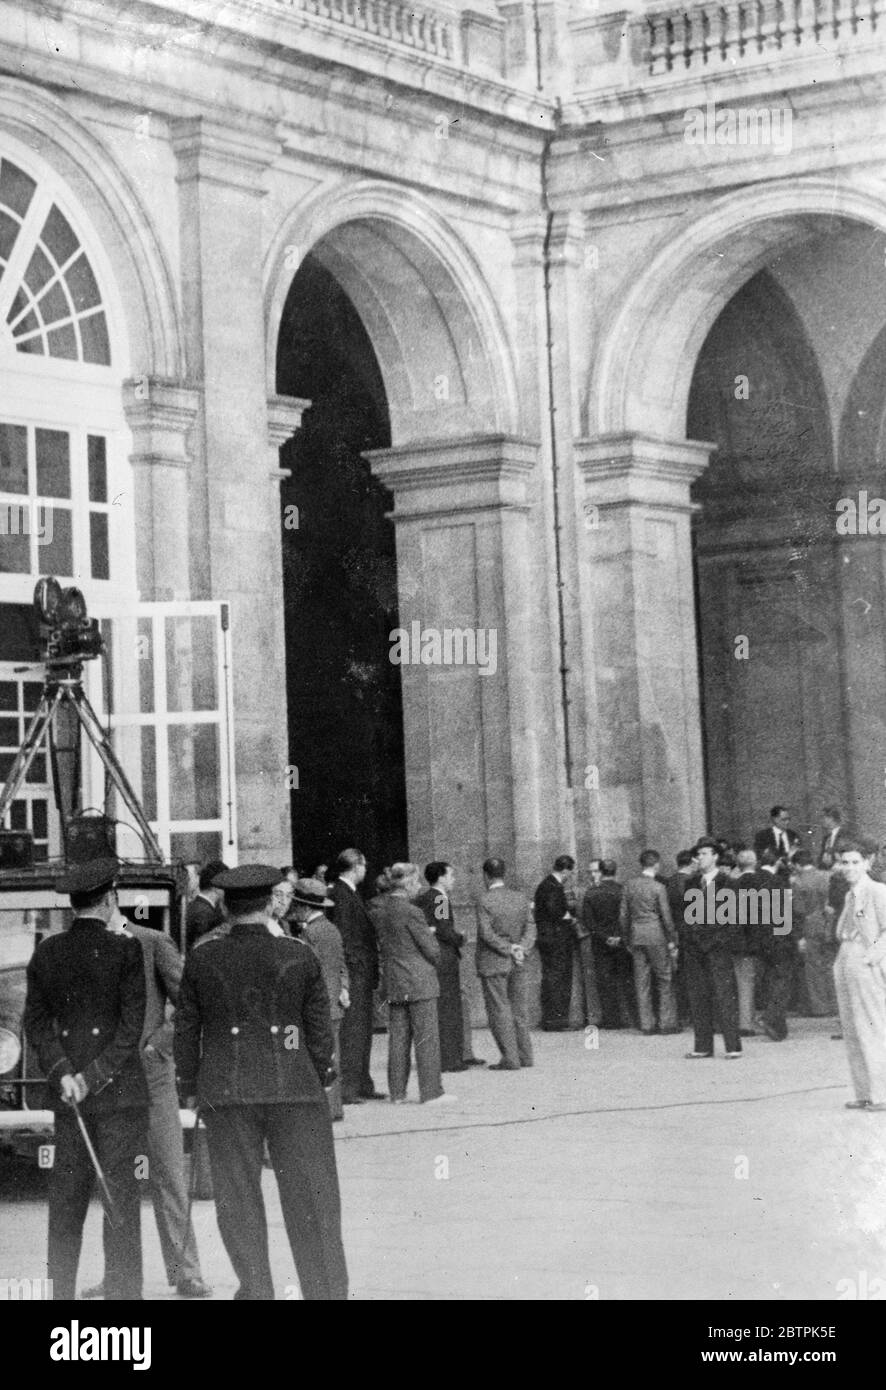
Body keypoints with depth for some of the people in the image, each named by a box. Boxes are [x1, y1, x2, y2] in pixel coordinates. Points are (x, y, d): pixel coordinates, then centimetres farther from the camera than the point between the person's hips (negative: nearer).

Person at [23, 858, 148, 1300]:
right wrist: (94, 1075, -8)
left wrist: (63, 1073, -4)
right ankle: (121, 1290, 1)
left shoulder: (46, 952, 5)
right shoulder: (124, 949, -8)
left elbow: (35, 1021, 3)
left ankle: (61, 1290, 15)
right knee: (121, 1198, 0)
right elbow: (132, 1027, -12)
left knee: (66, 1198, 11)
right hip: (120, 1090, -4)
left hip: (66, 1093, 5)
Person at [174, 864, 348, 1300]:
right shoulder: (300, 957, -3)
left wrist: (191, 1085, 15)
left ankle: (255, 1289, 12)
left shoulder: (201, 960, -1)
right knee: (311, 1199, 5)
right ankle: (327, 1290, 7)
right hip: (294, 1088, 0)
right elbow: (320, 1027, 1)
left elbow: (185, 1029, 4)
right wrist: (321, 1077, 14)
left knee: (238, 1199, 10)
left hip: (225, 1091, 1)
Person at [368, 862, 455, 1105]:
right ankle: (431, 1092, 1)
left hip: (392, 982, 7)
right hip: (419, 982, -7)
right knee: (427, 1038, 0)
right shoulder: (411, 912, -17)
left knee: (398, 1037, 11)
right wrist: (433, 961, 8)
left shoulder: (378, 909, 4)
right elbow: (431, 948, -12)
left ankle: (397, 1092, 14)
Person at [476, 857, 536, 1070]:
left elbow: (487, 934, -18)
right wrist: (521, 949, -9)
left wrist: (510, 950, -13)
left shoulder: (484, 902, -13)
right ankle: (525, 1055, 16)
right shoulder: (520, 899, 5)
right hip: (517, 965, 6)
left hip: (493, 964, -6)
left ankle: (510, 1058, -3)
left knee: (499, 1010, -1)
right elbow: (530, 928, 1)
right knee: (518, 1008, 13)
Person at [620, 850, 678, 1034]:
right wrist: (672, 941, 0)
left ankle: (646, 1024, 7)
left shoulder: (629, 886, 5)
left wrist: (626, 940, 17)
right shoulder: (658, 887, -9)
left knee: (641, 981, 7)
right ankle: (667, 1023, 2)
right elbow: (666, 916, -8)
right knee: (665, 980, 3)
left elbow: (623, 915, 8)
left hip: (636, 936, 5)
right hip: (656, 936, -5)